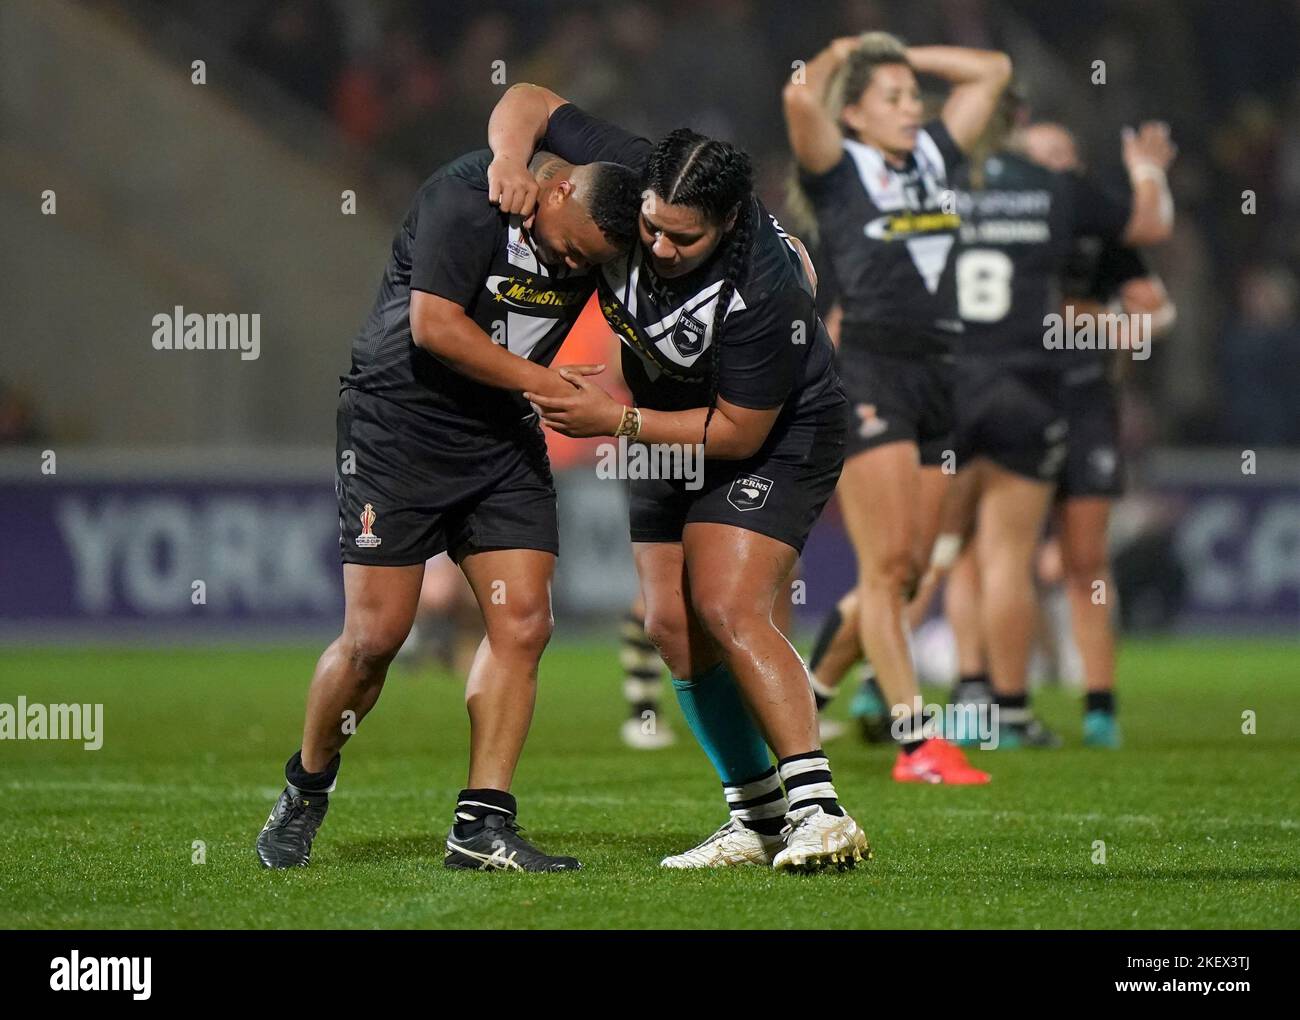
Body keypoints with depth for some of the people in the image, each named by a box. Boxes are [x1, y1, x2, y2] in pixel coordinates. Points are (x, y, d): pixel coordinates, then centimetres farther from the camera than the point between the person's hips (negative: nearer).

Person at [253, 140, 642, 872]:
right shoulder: (467, 198, -19)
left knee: (524, 622, -7)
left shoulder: (596, 236, -1)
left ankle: (482, 826, -3)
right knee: (375, 637, -8)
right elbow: (434, 325, -24)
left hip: (503, 440, 6)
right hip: (397, 424, -6)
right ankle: (306, 791, 16)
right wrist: (544, 383, -19)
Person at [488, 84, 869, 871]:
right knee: (673, 625, 2)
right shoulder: (627, 174, -22)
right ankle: (759, 819, 11)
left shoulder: (763, 290, -37)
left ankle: (821, 812, -22)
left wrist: (617, 421, -25)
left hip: (778, 435, -7)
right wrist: (510, 160, -29)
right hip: (674, 433, 7)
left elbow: (738, 432, -25)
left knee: (727, 609, -22)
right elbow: (533, 101, -8)